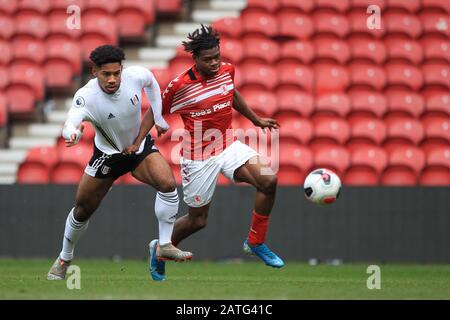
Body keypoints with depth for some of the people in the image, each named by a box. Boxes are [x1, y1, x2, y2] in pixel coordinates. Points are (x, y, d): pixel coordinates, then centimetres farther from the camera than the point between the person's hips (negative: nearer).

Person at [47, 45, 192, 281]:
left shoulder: (136, 75, -24)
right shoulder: (86, 96, -32)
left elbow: (151, 83, 3)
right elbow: (70, 123, -50)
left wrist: (158, 118, 5)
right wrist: (73, 134, -74)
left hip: (140, 146, 1)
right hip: (107, 153, -1)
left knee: (168, 184, -25)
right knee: (82, 209, 6)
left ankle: (165, 246, -14)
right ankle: (64, 258, 31)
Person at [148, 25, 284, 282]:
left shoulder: (227, 70, -3)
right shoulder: (180, 85, -19)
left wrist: (257, 120, 26)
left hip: (229, 146, 5)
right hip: (198, 157, -5)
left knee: (269, 180, -18)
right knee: (198, 220, 5)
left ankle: (255, 242, 0)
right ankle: (160, 248, 36)